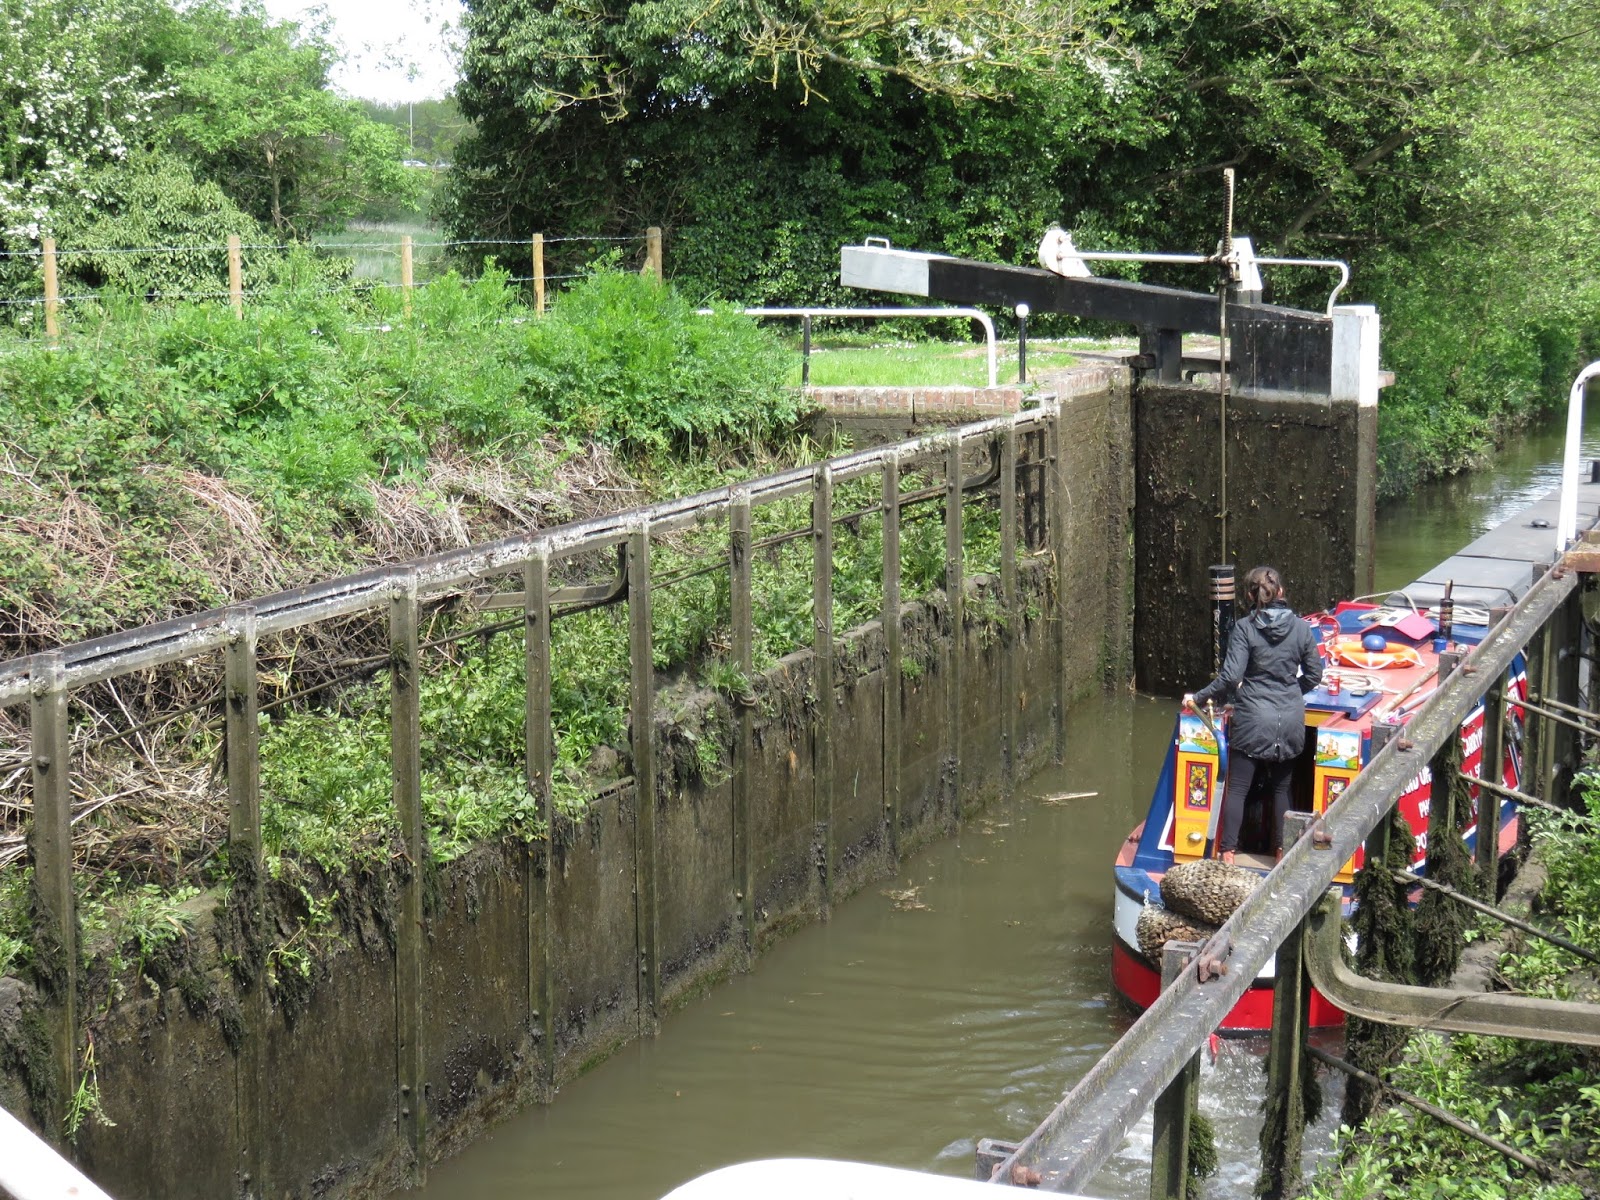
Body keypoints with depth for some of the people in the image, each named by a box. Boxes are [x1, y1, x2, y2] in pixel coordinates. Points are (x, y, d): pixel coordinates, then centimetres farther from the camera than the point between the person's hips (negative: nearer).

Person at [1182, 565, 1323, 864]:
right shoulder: (1301, 628, 0)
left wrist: (1198, 697, -3)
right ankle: (1282, 851, 18)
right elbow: (1314, 675, 7)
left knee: (1237, 788, 3)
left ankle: (1228, 853, 0)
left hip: (1253, 719, -3)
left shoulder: (1245, 629, -10)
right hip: (1290, 721, 3)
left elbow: (1230, 677, -15)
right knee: (1282, 787, 15)